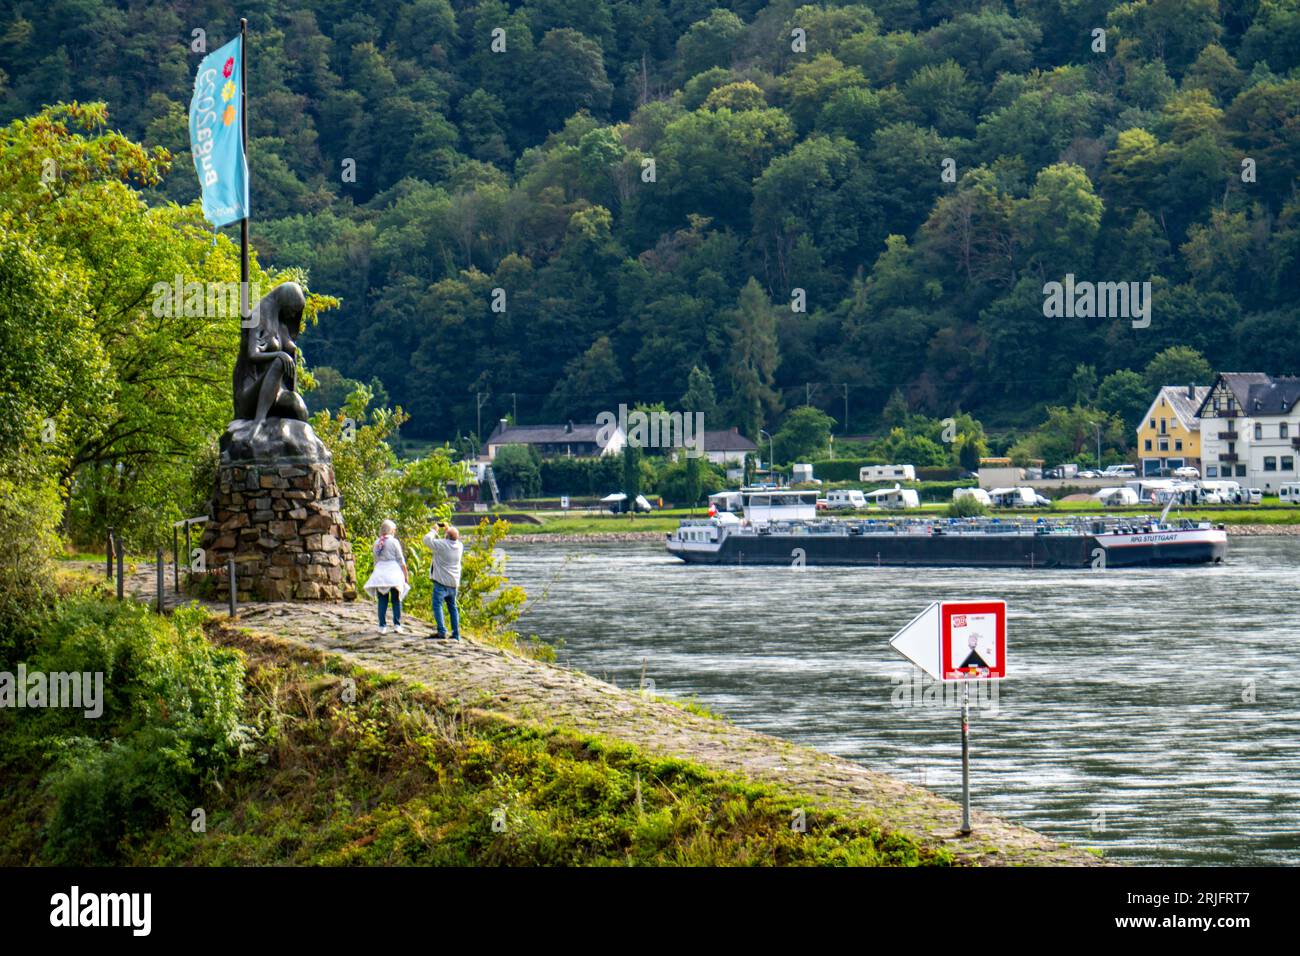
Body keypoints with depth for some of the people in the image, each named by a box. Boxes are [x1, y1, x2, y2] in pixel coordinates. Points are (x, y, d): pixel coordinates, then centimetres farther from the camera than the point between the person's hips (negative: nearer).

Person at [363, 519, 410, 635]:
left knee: (382, 601, 4)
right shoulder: (394, 542, -5)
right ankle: (397, 625, -3)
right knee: (396, 600, 3)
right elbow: (401, 560, -4)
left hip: (380, 572, 3)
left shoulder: (377, 542, 7)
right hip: (393, 571, -3)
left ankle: (382, 626, 0)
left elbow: (376, 560, 13)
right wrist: (406, 575, 3)